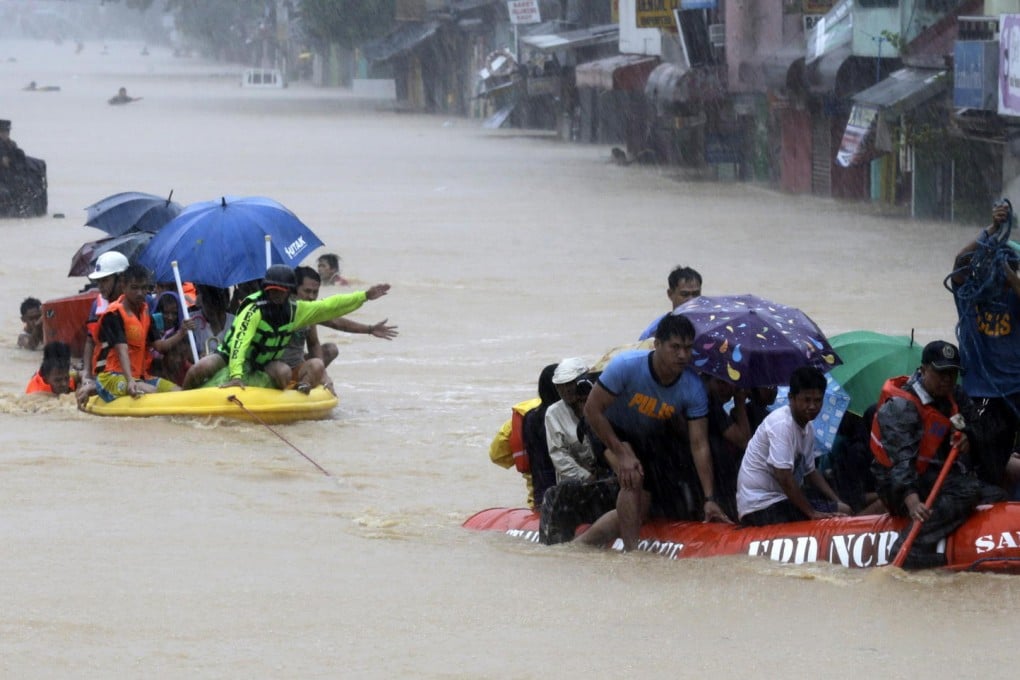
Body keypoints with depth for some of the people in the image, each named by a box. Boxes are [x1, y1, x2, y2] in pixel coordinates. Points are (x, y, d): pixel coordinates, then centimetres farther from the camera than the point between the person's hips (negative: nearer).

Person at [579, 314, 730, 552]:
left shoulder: (693, 388, -23)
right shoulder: (626, 366, -32)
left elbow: (699, 445, -21)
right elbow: (592, 410, -24)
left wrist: (710, 499, -25)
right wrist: (622, 453, -29)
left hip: (653, 438, 4)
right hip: (611, 432, -4)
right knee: (633, 477, -30)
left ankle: (585, 541, 21)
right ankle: (631, 551, -24)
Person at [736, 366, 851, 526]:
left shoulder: (808, 429, 9)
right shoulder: (781, 424, -19)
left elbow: (810, 472, 21)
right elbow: (784, 477, -25)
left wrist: (837, 502, 8)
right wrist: (812, 513, -20)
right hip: (762, 506, -10)